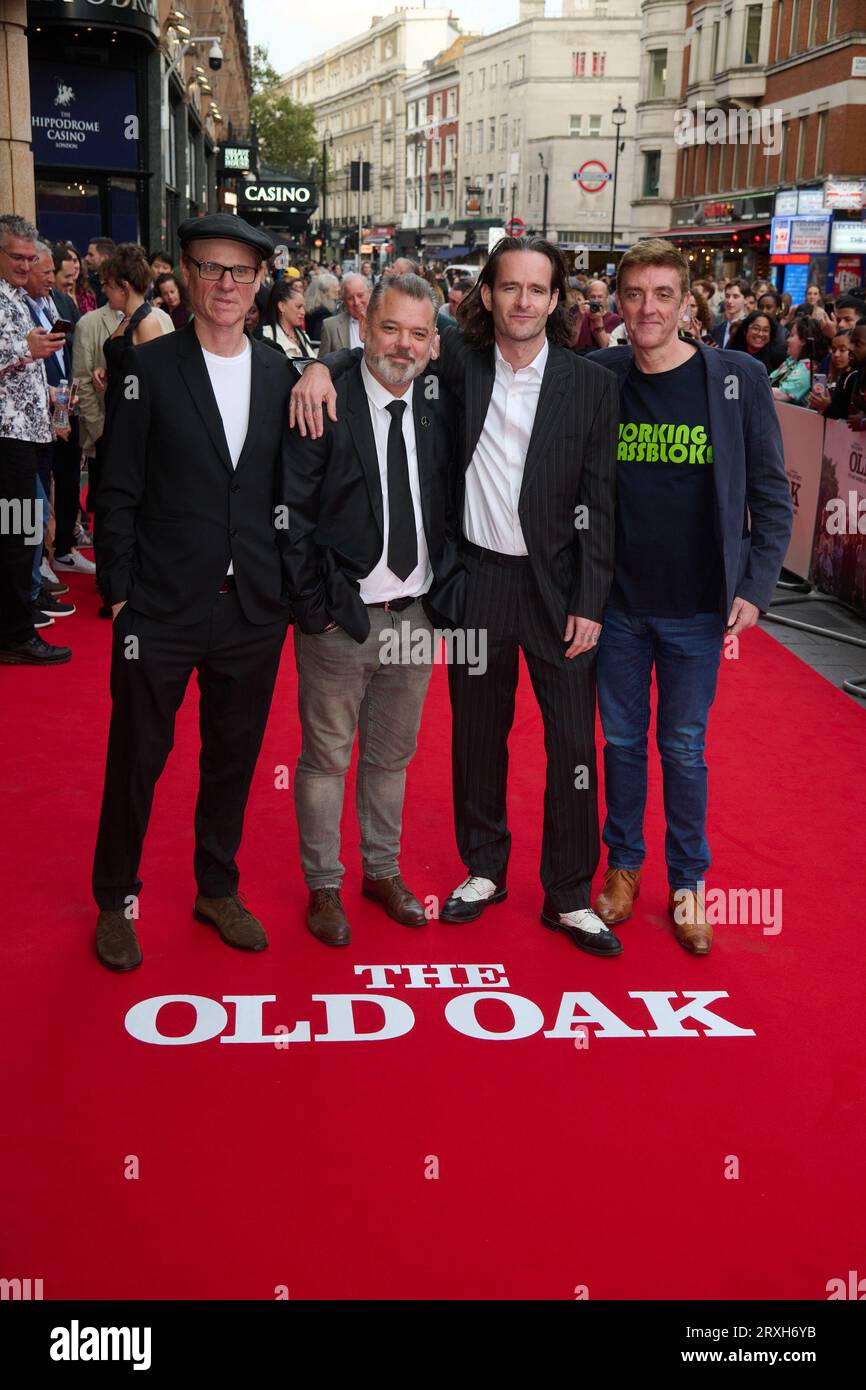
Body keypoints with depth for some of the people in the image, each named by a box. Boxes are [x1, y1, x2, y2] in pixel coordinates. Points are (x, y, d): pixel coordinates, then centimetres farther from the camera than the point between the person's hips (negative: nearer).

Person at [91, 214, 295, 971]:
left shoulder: (281, 374, 5)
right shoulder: (150, 367, -4)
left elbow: (285, 489, 10)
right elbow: (119, 493, -4)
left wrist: (289, 581, 4)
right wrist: (121, 592, -8)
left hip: (254, 607, 3)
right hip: (163, 607, -3)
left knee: (234, 755, 15)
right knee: (137, 755, 7)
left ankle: (218, 888, 34)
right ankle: (116, 901, 27)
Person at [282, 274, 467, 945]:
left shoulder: (439, 410, 4)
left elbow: (447, 512, 10)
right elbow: (293, 516, -11)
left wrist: (447, 589, 1)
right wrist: (315, 605, -12)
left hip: (416, 614, 4)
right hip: (340, 618, -4)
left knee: (392, 756, 18)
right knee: (326, 758, 8)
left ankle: (383, 870, 35)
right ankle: (323, 886, 25)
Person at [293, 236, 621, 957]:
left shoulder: (592, 384, -4)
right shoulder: (461, 358, 0)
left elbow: (598, 503, -4)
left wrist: (591, 603, -8)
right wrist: (322, 367, -14)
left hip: (559, 585, -1)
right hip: (479, 579, 2)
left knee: (574, 742, 3)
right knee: (476, 734, 13)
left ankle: (569, 897, 18)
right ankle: (484, 869, 33)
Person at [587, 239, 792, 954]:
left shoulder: (738, 379, -6)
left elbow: (772, 495, -1)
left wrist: (756, 587, -6)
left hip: (697, 607, -1)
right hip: (617, 602, 2)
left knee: (684, 748, 9)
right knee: (622, 740, 13)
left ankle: (688, 880, 25)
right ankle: (624, 863, 31)